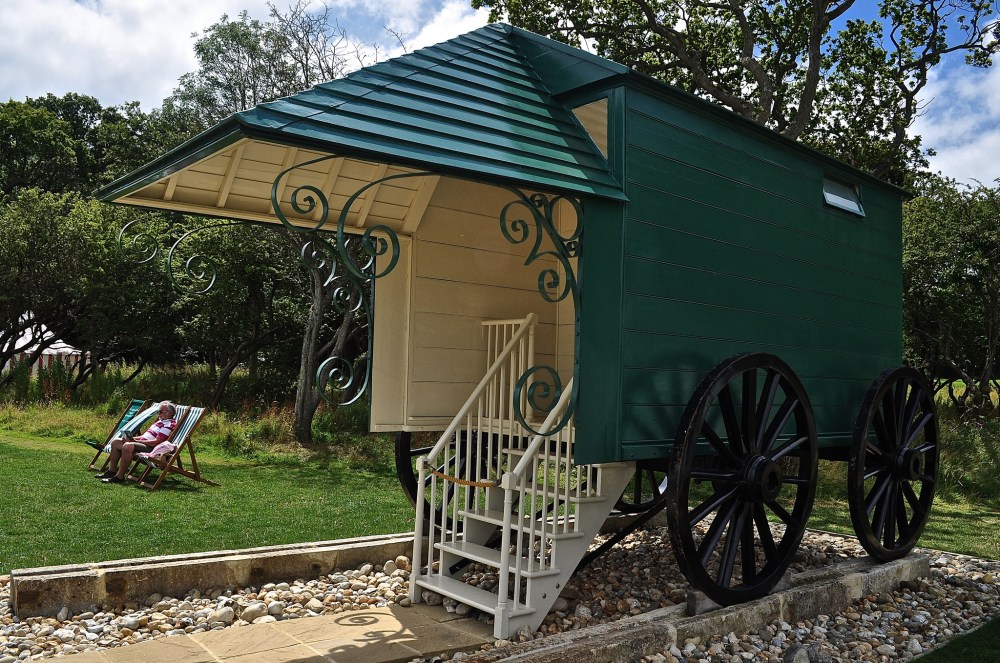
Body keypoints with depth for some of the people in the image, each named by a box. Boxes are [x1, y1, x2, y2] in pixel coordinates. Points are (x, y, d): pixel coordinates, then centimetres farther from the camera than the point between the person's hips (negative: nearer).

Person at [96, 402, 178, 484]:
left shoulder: (170, 424, -12)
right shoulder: (160, 422, 22)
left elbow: (156, 442, -21)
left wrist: (136, 441, -18)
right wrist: (132, 438, 7)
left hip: (151, 448, -11)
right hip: (142, 443, 11)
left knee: (127, 446, -35)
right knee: (115, 442, 12)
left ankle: (119, 477, -28)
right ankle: (112, 471, 11)